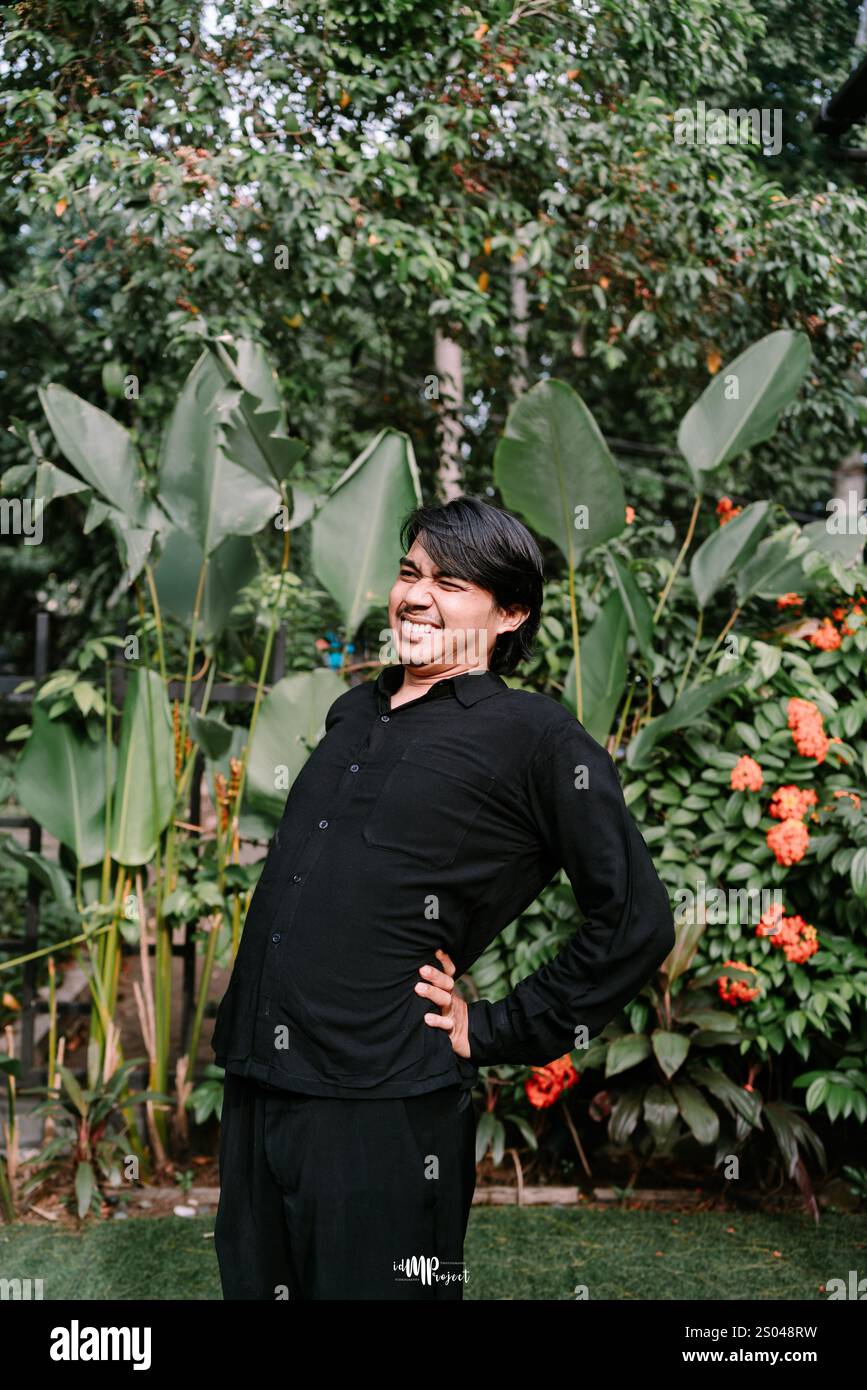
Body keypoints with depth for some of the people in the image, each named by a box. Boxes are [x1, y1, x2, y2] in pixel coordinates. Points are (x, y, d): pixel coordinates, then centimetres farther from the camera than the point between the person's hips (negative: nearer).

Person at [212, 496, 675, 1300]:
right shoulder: (351, 714, 15)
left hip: (385, 1106, -6)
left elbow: (635, 923, -7)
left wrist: (494, 1032, -6)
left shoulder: (536, 737, -6)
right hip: (255, 1083, 7)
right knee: (257, 1283, 16)